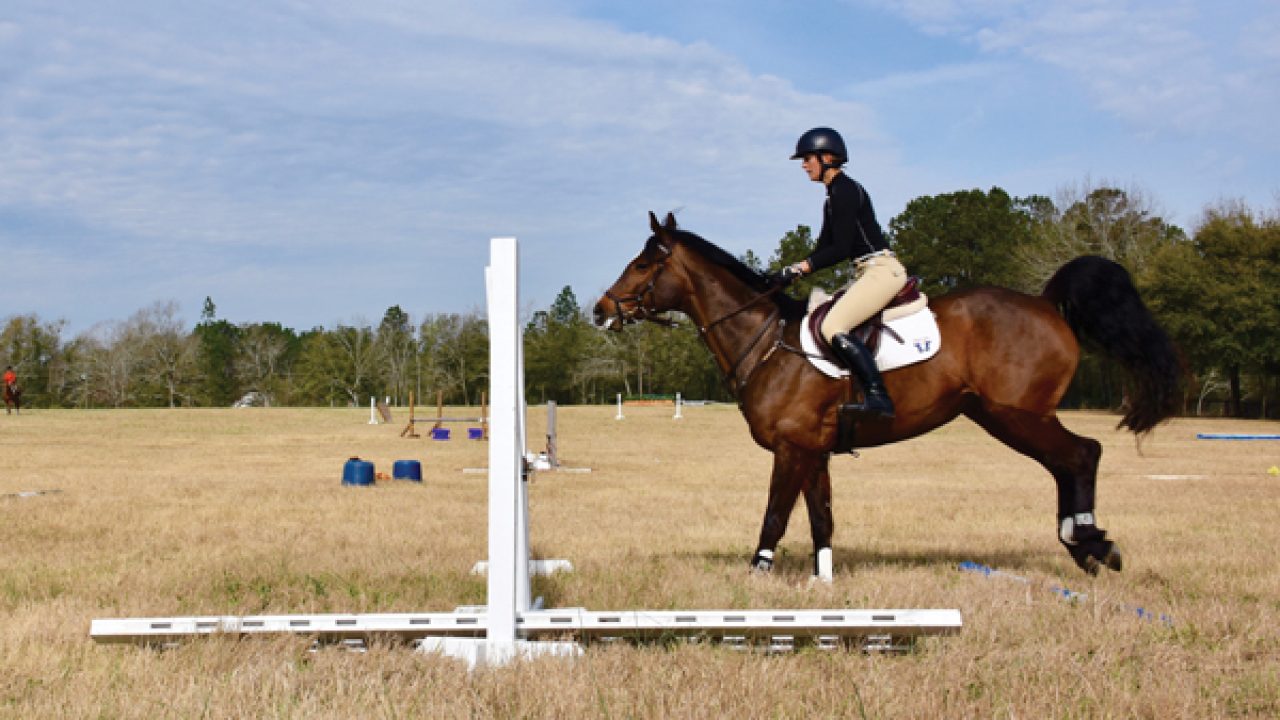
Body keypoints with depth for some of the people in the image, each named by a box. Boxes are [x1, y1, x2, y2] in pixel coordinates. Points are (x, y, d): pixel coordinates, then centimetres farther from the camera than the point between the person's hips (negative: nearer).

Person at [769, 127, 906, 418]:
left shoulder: (845, 190, -12)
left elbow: (840, 249, -18)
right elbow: (824, 248, 20)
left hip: (881, 270, -11)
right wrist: (792, 273, 8)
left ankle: (878, 397, -30)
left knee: (833, 327, -23)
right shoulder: (835, 195, 19)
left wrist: (798, 268, -16)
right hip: (869, 273, 11)